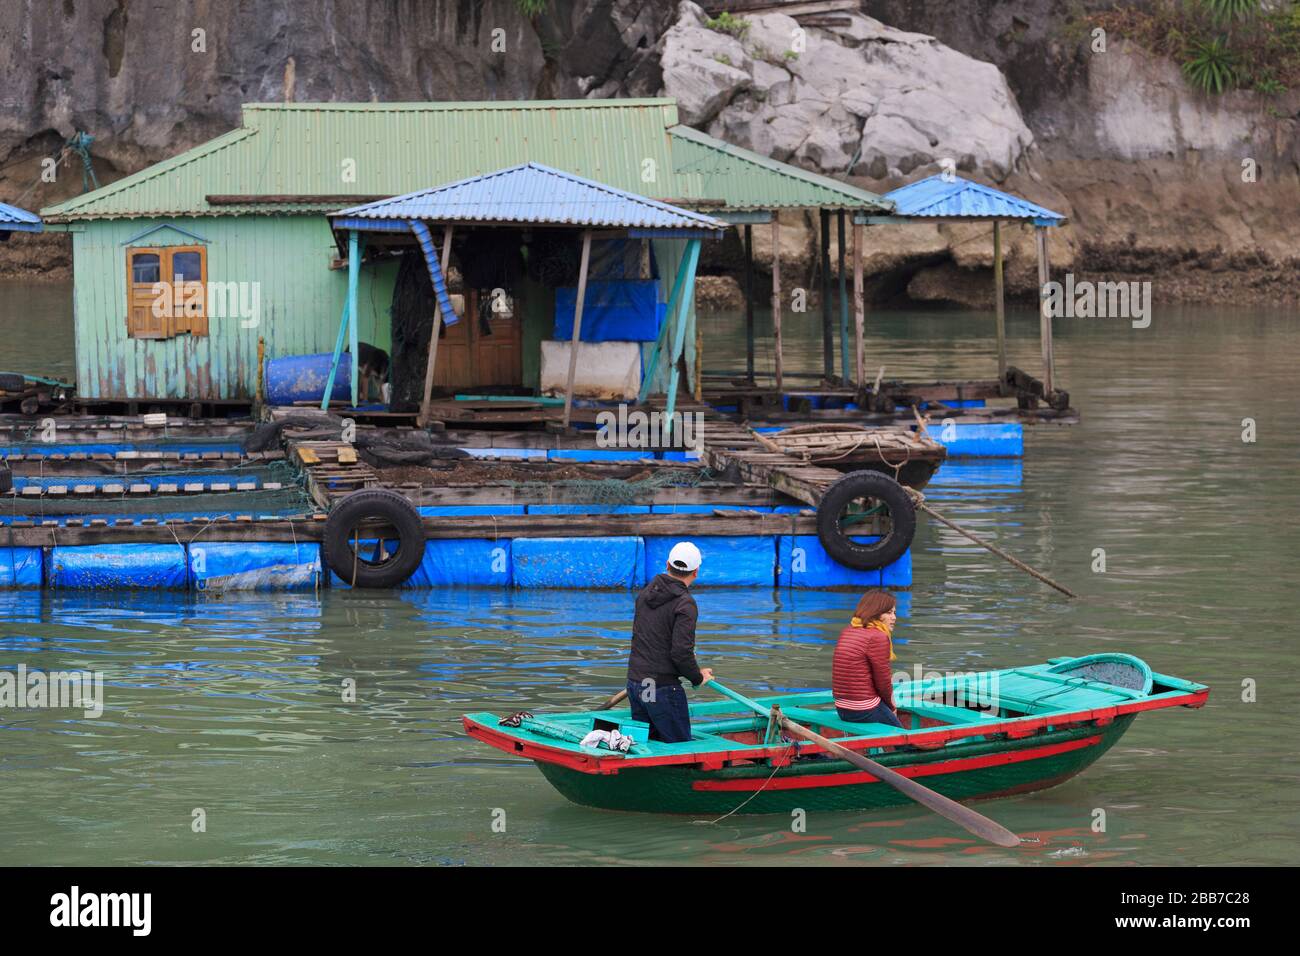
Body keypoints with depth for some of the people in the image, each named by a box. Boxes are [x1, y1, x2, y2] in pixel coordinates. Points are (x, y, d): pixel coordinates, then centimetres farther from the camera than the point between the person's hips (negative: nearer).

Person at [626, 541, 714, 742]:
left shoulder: (645, 593, 9)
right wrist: (698, 677, -2)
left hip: (635, 682, 7)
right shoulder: (685, 604, -16)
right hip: (662, 688, -7)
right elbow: (681, 652, -21)